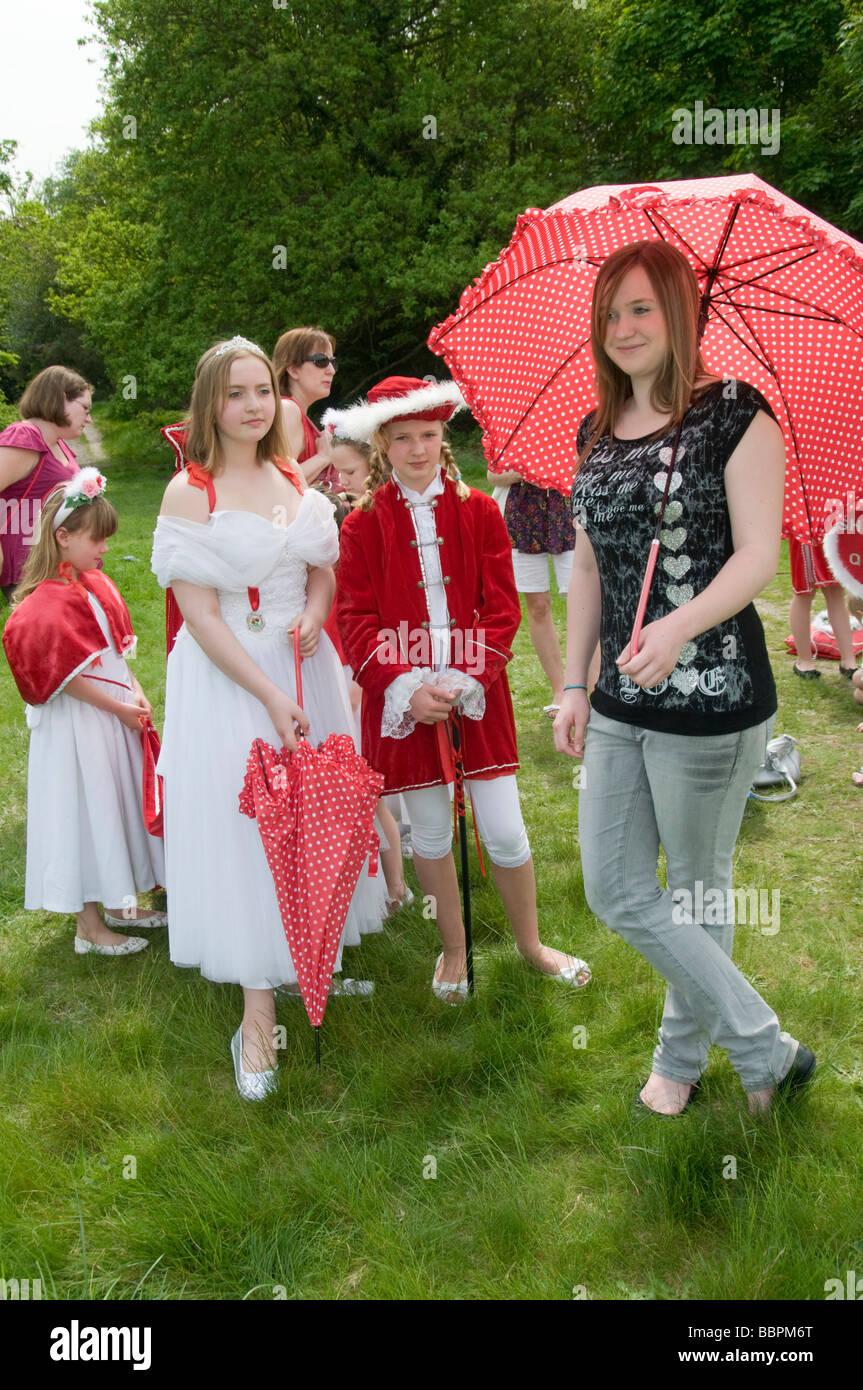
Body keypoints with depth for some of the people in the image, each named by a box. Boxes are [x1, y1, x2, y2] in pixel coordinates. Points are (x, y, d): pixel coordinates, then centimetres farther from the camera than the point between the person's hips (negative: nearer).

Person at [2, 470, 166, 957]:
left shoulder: (98, 585, 7)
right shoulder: (48, 603, -20)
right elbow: (65, 678, -21)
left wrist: (136, 692, 0)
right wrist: (119, 708, -16)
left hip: (115, 711, 9)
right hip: (78, 722, -9)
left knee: (116, 803, 18)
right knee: (86, 810, 0)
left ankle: (118, 903, 34)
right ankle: (89, 926, 13)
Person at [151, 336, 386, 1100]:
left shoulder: (294, 481, 6)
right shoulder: (189, 492, -11)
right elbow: (200, 613, -14)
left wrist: (315, 614, -6)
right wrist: (270, 696, -20)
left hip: (303, 666, 6)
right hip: (226, 679, -5)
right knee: (243, 830, -2)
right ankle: (258, 1015, 8)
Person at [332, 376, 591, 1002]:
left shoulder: (479, 511, 2)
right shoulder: (364, 525, 0)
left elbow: (502, 610, -1)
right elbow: (357, 621, -3)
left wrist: (467, 680, -14)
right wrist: (406, 687, -16)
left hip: (478, 693, 0)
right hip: (404, 700, 0)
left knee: (505, 831, 4)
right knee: (430, 832, 11)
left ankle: (531, 943, 28)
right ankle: (454, 950, 32)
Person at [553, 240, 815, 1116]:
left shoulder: (733, 415, -6)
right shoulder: (597, 432, 12)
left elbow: (758, 556, -12)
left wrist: (679, 626, -29)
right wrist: (574, 684, 12)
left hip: (711, 699, -7)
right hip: (619, 705, 7)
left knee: (697, 892, 8)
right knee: (613, 893, 7)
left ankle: (681, 1059, 29)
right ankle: (766, 1050, 23)